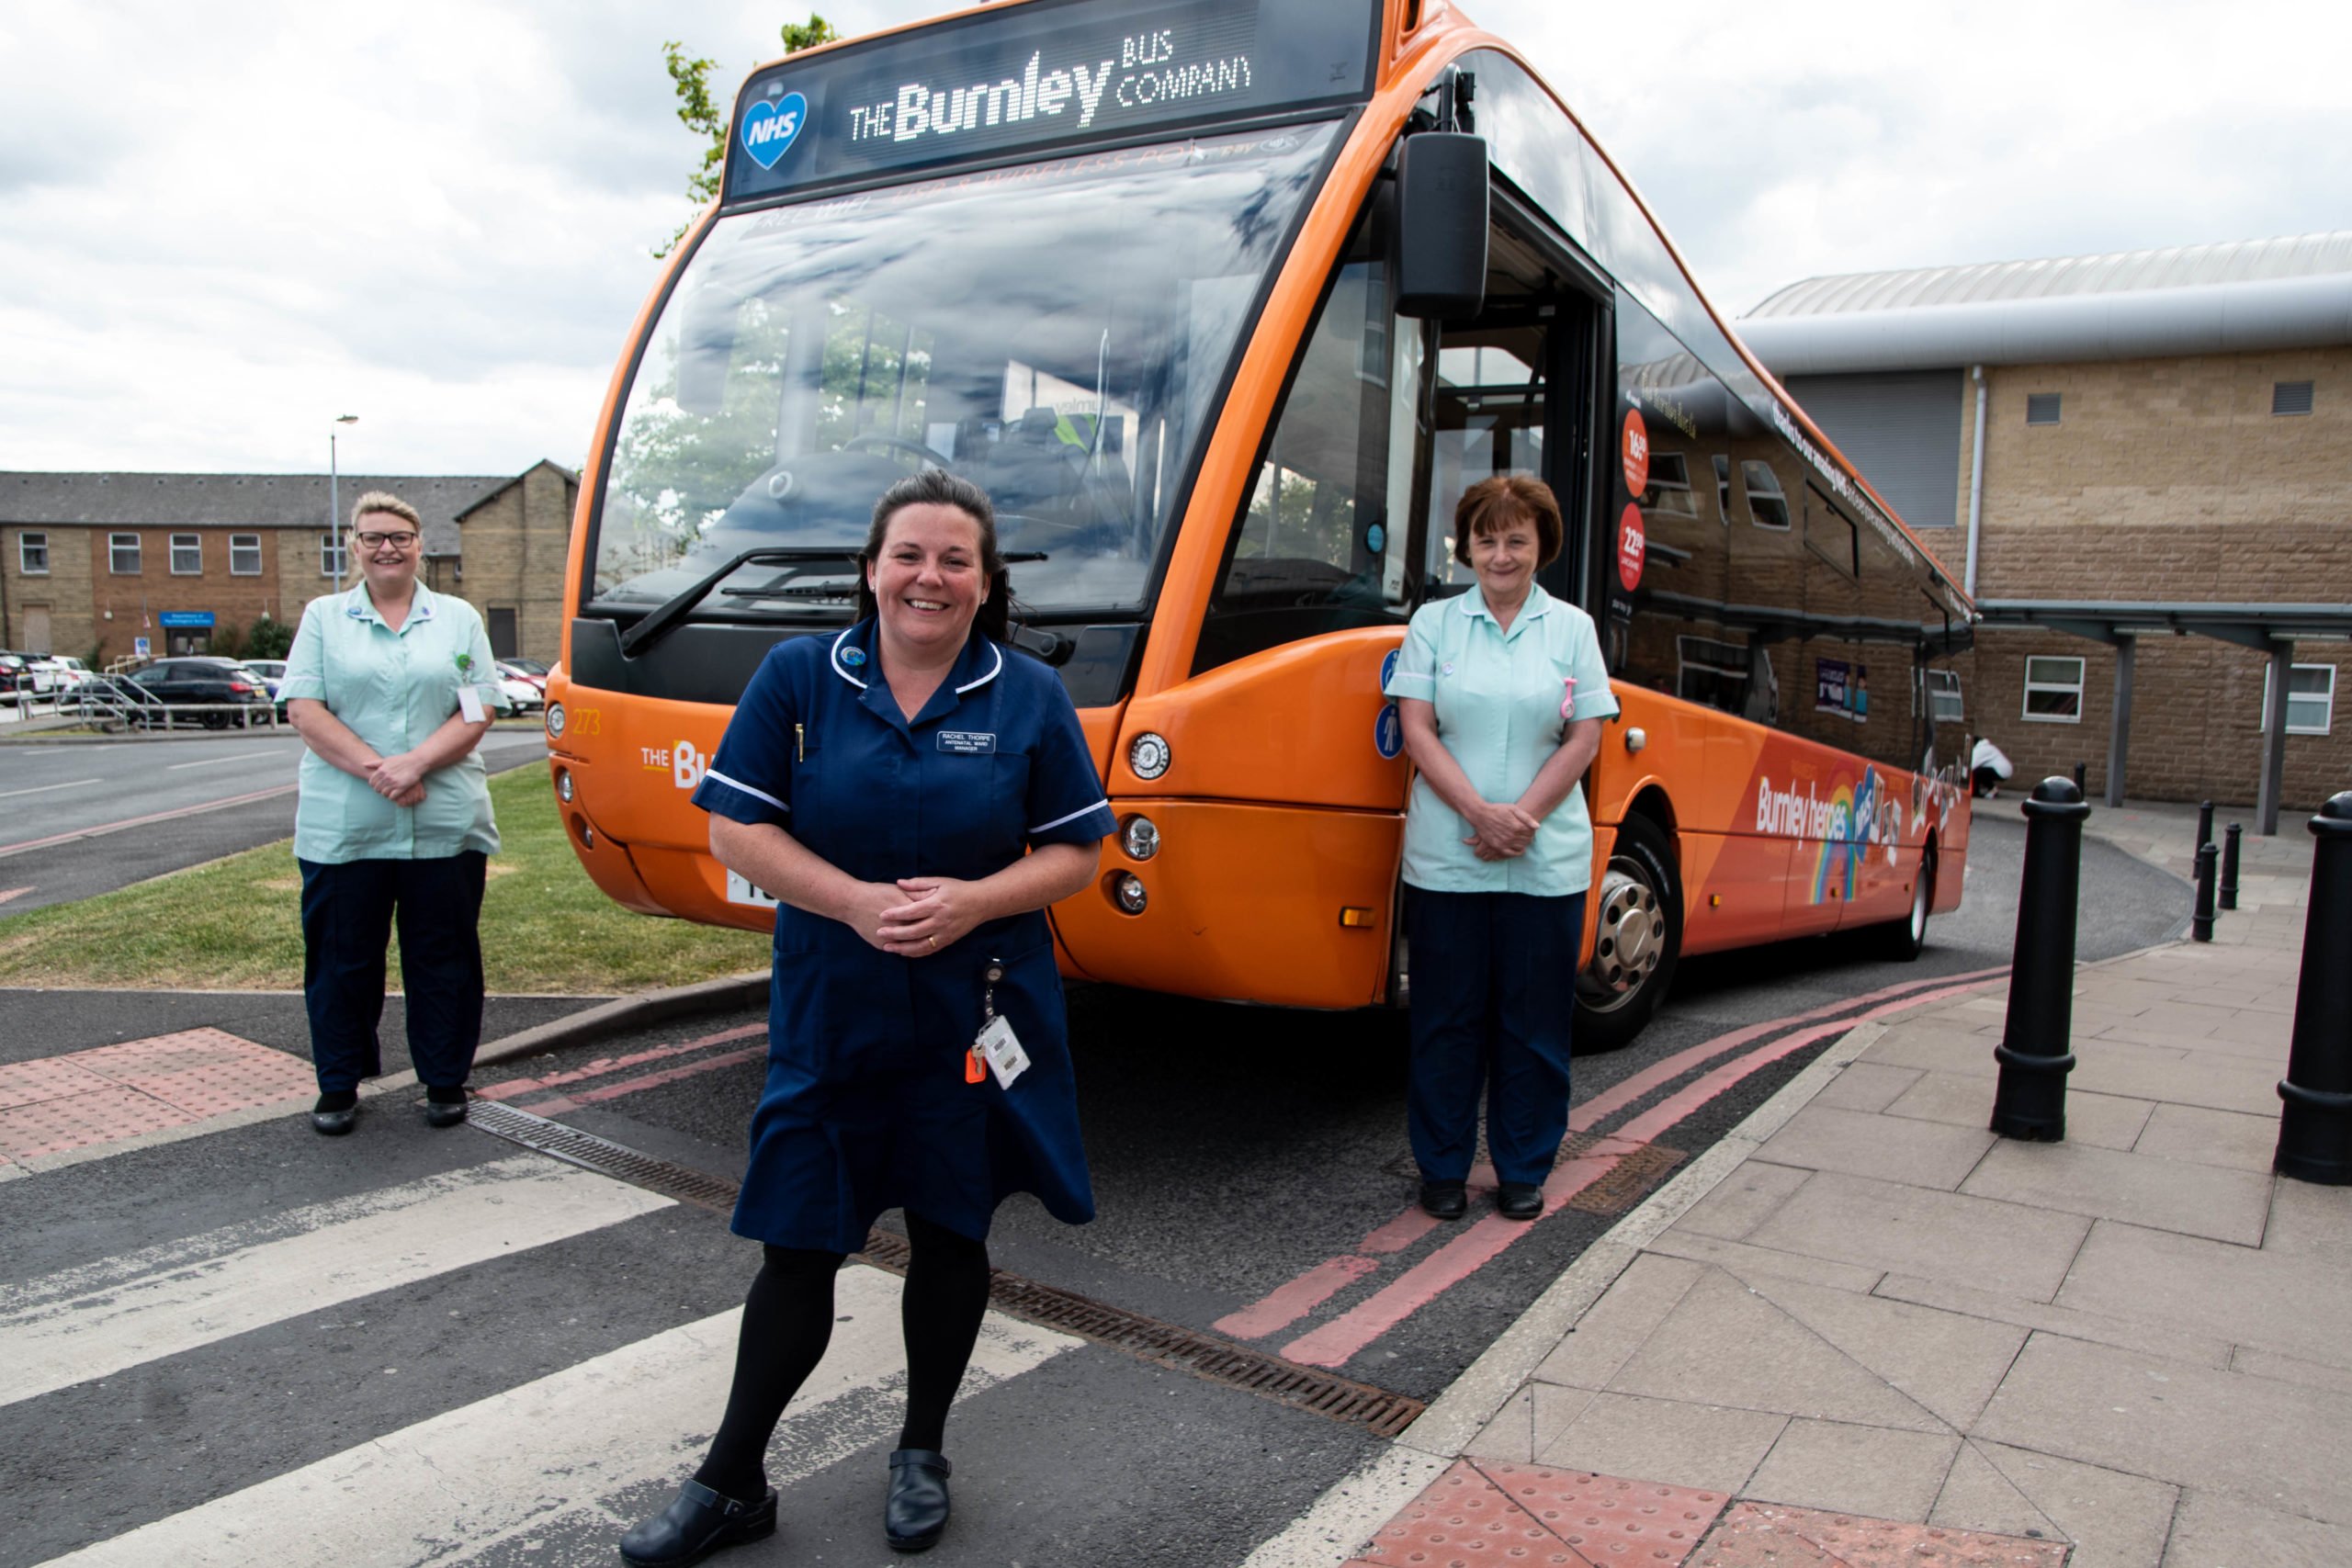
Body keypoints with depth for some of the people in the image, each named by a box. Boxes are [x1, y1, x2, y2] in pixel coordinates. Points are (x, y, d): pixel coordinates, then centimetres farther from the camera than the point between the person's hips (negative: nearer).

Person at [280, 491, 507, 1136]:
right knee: (340, 957, 7)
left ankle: (445, 1082, 19)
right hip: (342, 827, 0)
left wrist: (416, 763, -14)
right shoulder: (323, 617, 9)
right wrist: (375, 769, -14)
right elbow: (304, 711, -1)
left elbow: (479, 713, 1)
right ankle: (338, 1084, 21)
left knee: (444, 956, 6)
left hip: (445, 824, 0)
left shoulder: (459, 619, 10)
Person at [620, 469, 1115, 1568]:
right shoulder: (797, 678, -1)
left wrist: (972, 900, -18)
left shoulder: (1029, 697, -1)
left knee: (950, 1231, 13)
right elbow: (736, 830, -4)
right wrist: (858, 902, -18)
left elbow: (1077, 853, 0)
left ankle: (922, 1454, 35)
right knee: (795, 1246, 6)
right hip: (826, 1018, 0)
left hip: (971, 1022, 1)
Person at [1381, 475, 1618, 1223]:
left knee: (1535, 1021, 8)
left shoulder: (1573, 628, 8)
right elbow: (1418, 731, -2)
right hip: (1446, 859, -1)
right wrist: (1479, 812, -14)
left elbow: (1584, 739, 2)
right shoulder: (1434, 622, 6)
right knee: (1447, 1019, 6)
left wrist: (1522, 815, -11)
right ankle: (1442, 1168, 20)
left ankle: (1524, 1171, 22)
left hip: (1548, 862, 1)